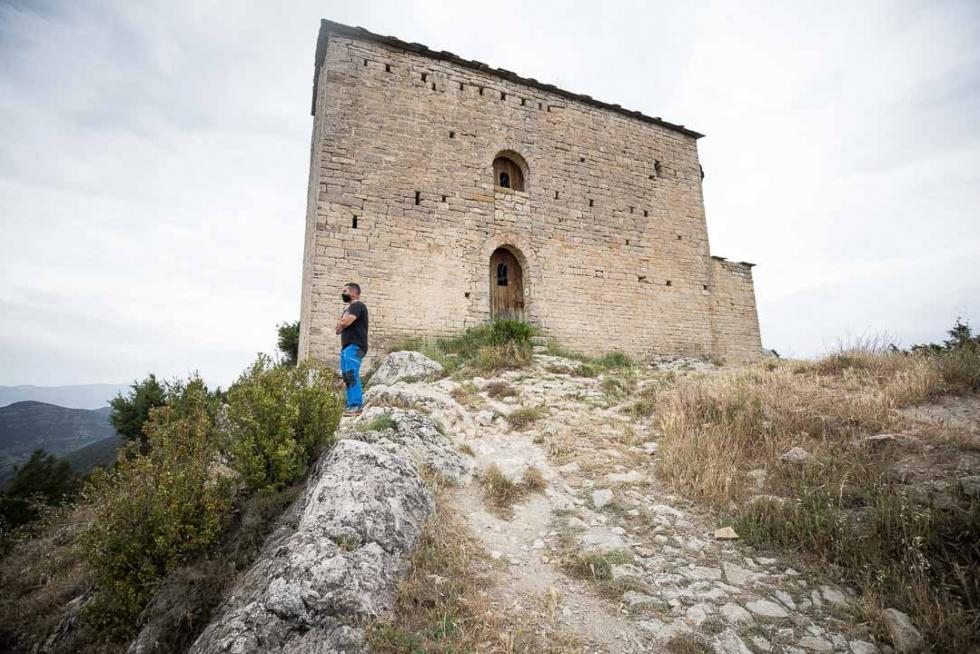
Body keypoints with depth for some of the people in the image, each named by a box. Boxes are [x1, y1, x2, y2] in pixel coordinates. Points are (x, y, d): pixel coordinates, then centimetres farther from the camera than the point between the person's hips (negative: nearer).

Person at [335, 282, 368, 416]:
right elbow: (339, 328, 22)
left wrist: (340, 322, 4)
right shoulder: (348, 308, 25)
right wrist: (341, 326, 1)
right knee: (346, 376, 7)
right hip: (346, 346, 10)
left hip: (355, 346, -10)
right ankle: (350, 405, 9)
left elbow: (346, 322, -18)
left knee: (352, 375, -17)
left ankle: (356, 406, -20)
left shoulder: (358, 305, -5)